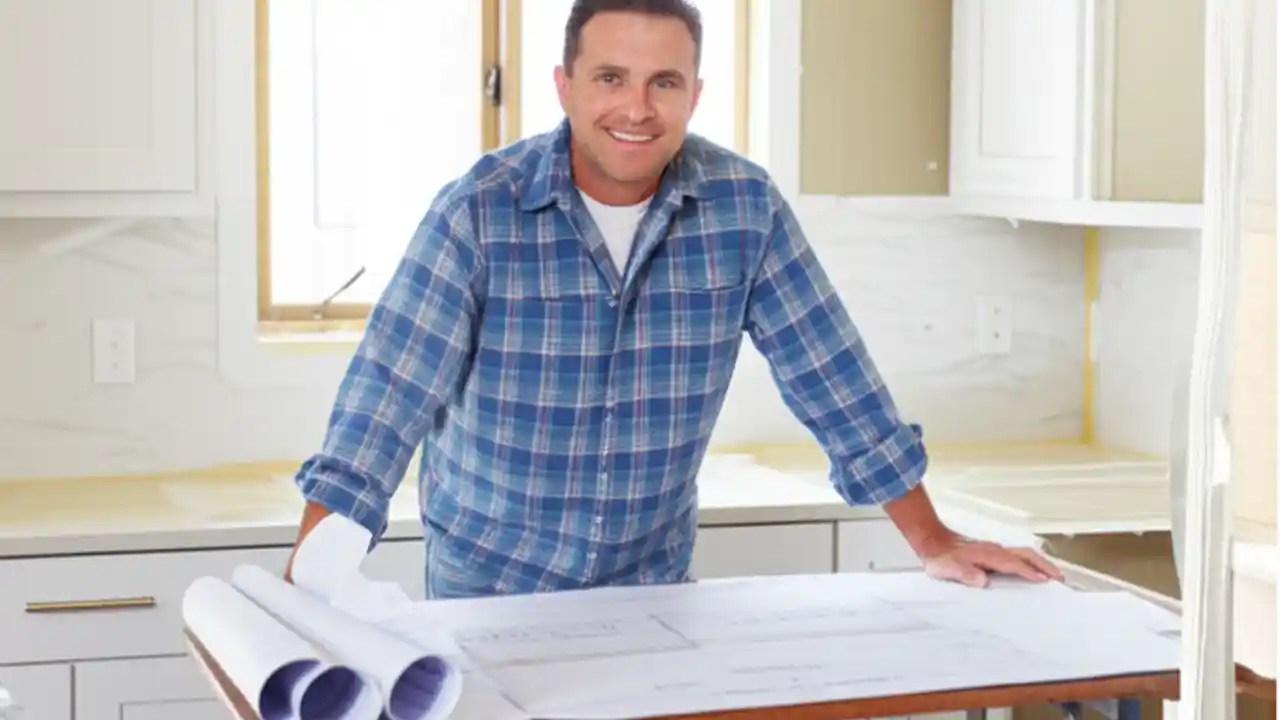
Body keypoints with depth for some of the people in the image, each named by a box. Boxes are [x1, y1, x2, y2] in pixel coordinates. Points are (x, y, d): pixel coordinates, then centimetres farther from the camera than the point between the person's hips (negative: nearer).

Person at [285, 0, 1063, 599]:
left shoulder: (745, 204, -9)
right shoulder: (481, 209, -17)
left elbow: (830, 376, -3)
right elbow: (391, 391, -23)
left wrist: (934, 542, -1)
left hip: (653, 581, 2)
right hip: (487, 581, -2)